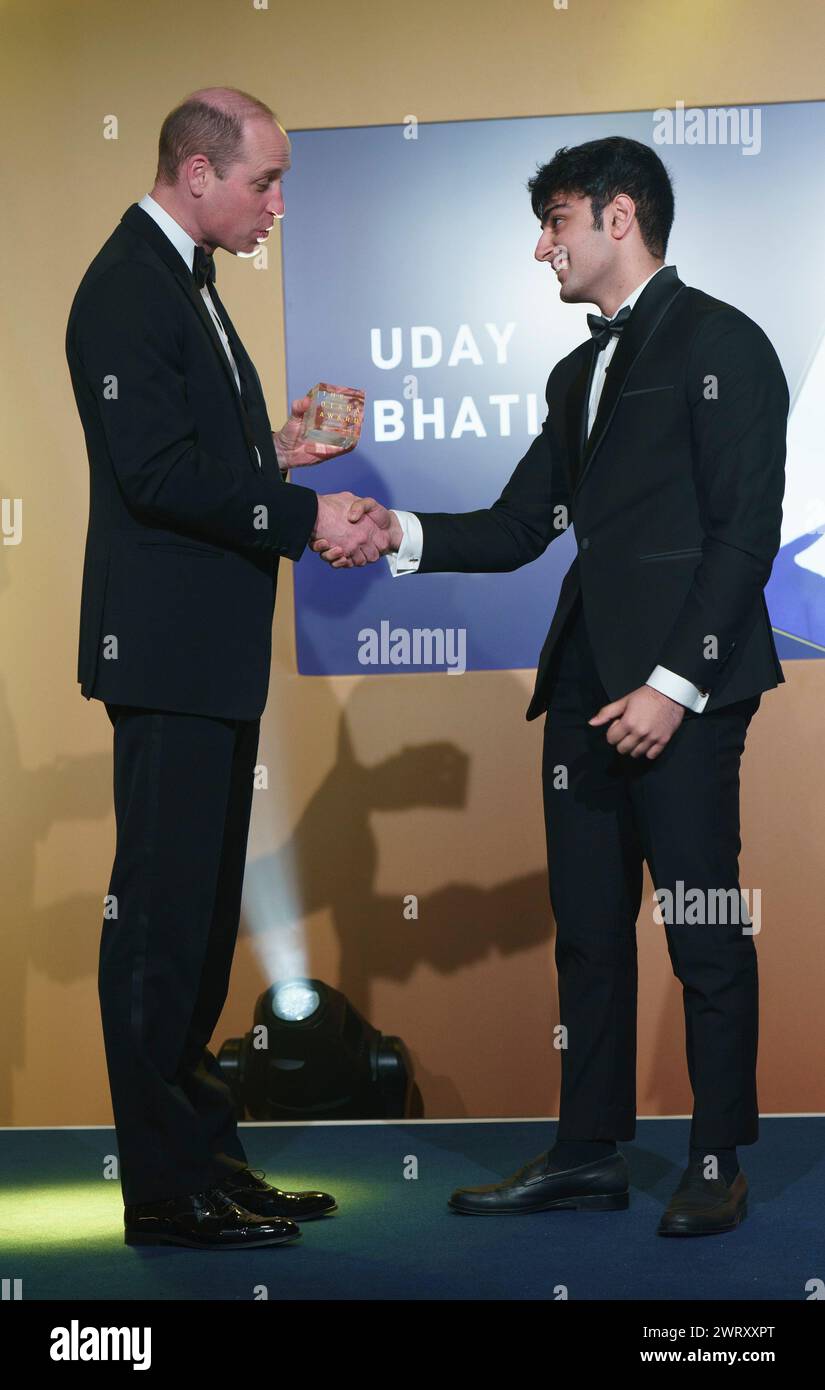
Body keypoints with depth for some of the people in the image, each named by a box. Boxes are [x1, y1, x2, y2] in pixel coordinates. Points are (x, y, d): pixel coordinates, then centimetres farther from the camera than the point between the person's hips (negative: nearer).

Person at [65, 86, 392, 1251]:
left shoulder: (182, 280, 19)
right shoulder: (126, 290, -13)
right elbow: (156, 472, -22)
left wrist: (274, 451, 7)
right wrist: (303, 517, -19)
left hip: (212, 652, 11)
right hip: (167, 651, -11)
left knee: (200, 912, 15)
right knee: (160, 912, -5)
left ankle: (201, 1150, 24)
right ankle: (165, 1188, 1)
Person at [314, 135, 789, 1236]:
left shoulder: (718, 342, -3)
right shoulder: (579, 373, 23)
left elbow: (745, 530, -11)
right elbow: (516, 529, 17)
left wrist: (676, 681, -16)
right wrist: (399, 533, 0)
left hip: (681, 687, -8)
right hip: (586, 680, 8)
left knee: (705, 933, -2)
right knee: (588, 928, 10)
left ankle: (719, 1165, 7)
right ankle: (589, 1152, 18)